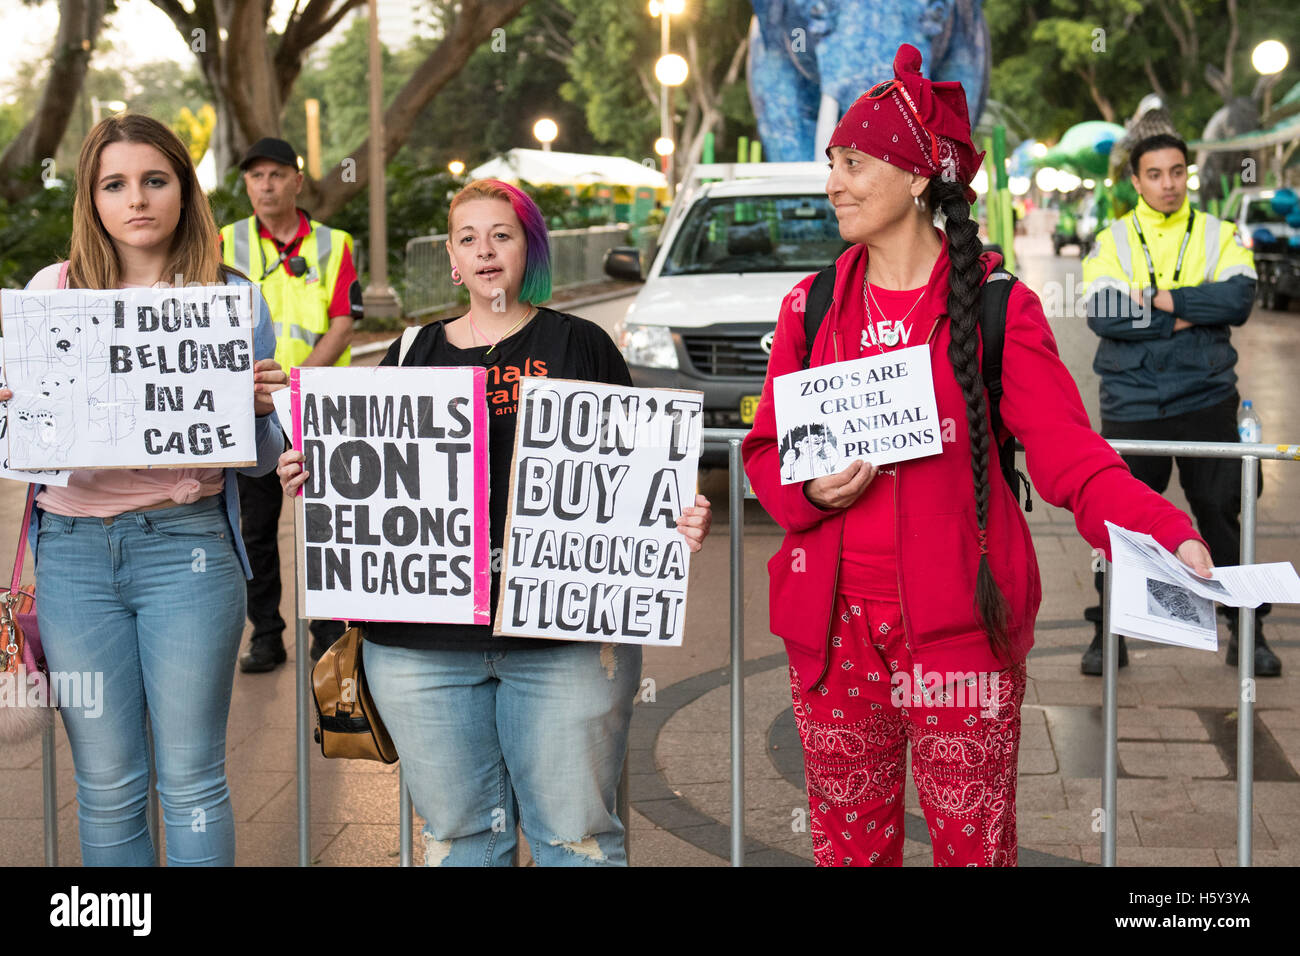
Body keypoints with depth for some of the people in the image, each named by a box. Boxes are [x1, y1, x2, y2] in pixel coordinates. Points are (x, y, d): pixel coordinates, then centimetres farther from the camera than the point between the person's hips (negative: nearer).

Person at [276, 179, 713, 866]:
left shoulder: (579, 346, 7)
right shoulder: (413, 355, 14)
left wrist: (677, 522, -12)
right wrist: (309, 478, -1)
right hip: (421, 643, 2)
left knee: (574, 832, 2)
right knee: (456, 831, 9)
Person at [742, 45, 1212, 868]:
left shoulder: (997, 307, -3)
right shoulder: (812, 308, 9)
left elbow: (1068, 455, -9)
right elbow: (767, 450, 13)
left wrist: (1165, 534, -26)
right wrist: (809, 491, -10)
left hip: (959, 627, -3)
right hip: (835, 628, 3)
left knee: (974, 845, 2)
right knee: (847, 842, 12)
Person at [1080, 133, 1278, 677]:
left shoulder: (1220, 237, 6)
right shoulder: (1111, 241, 4)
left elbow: (1238, 300, -12)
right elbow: (1103, 314, -12)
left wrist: (1157, 297, -15)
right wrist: (1188, 316, -12)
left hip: (1206, 402, 0)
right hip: (1131, 405, 0)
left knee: (1222, 514, 4)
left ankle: (1247, 632, 15)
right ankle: (1109, 635, 16)